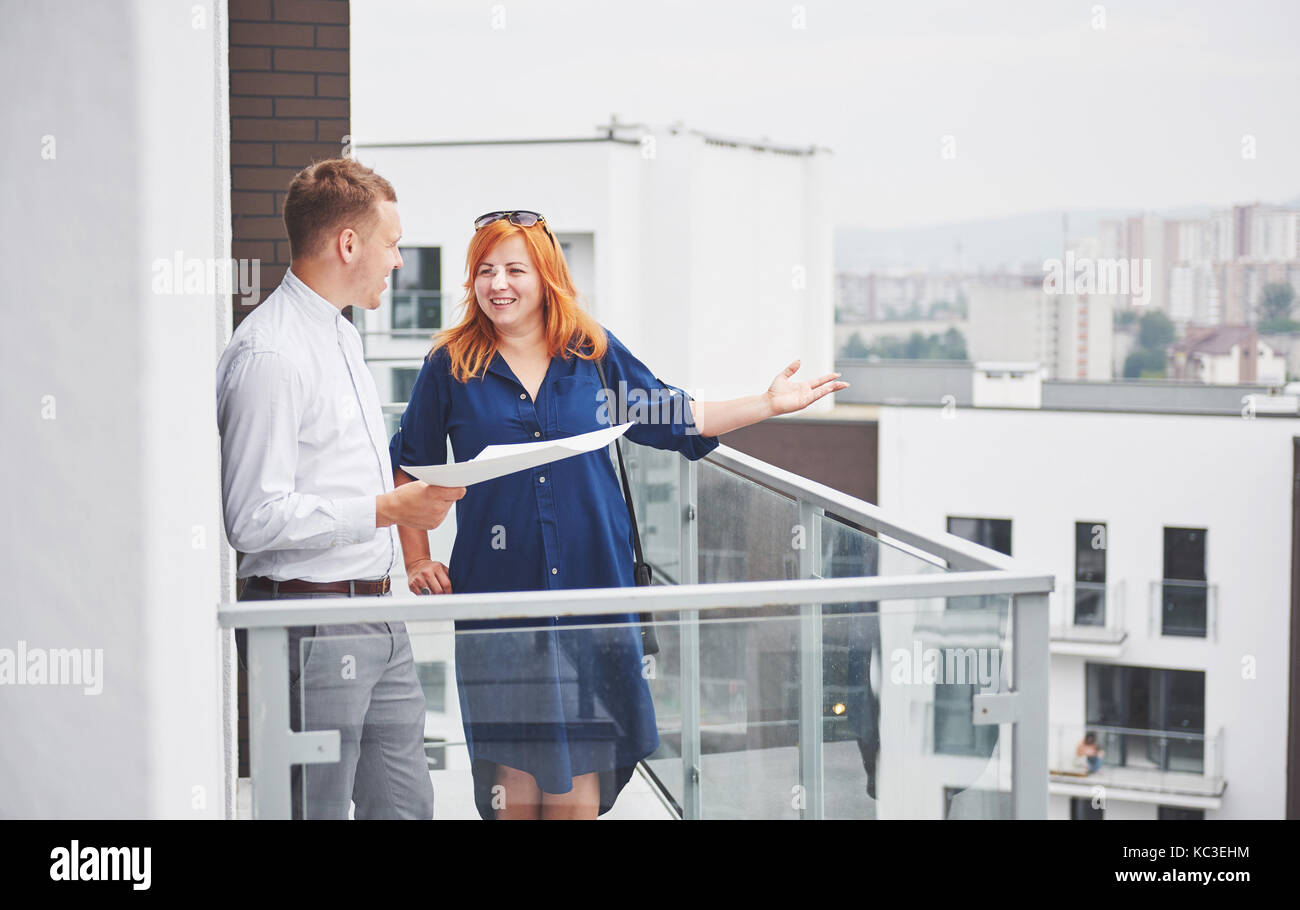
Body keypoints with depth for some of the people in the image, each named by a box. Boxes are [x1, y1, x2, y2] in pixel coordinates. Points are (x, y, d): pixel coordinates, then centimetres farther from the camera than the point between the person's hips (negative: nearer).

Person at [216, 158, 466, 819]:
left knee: (406, 803, 12)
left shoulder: (341, 335, 17)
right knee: (314, 811, -3)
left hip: (376, 612, 10)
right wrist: (390, 508, -19)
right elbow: (255, 517, -22)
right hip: (311, 621, -10)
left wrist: (418, 498, 12)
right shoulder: (269, 354, -16)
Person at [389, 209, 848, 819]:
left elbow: (672, 420, 13)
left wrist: (770, 404, 8)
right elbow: (410, 465, 11)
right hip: (499, 588, -1)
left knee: (580, 765, 3)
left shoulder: (594, 352, 5)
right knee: (513, 757, 3)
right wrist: (417, 560, 6)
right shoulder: (450, 367, 1)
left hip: (590, 581, 1)